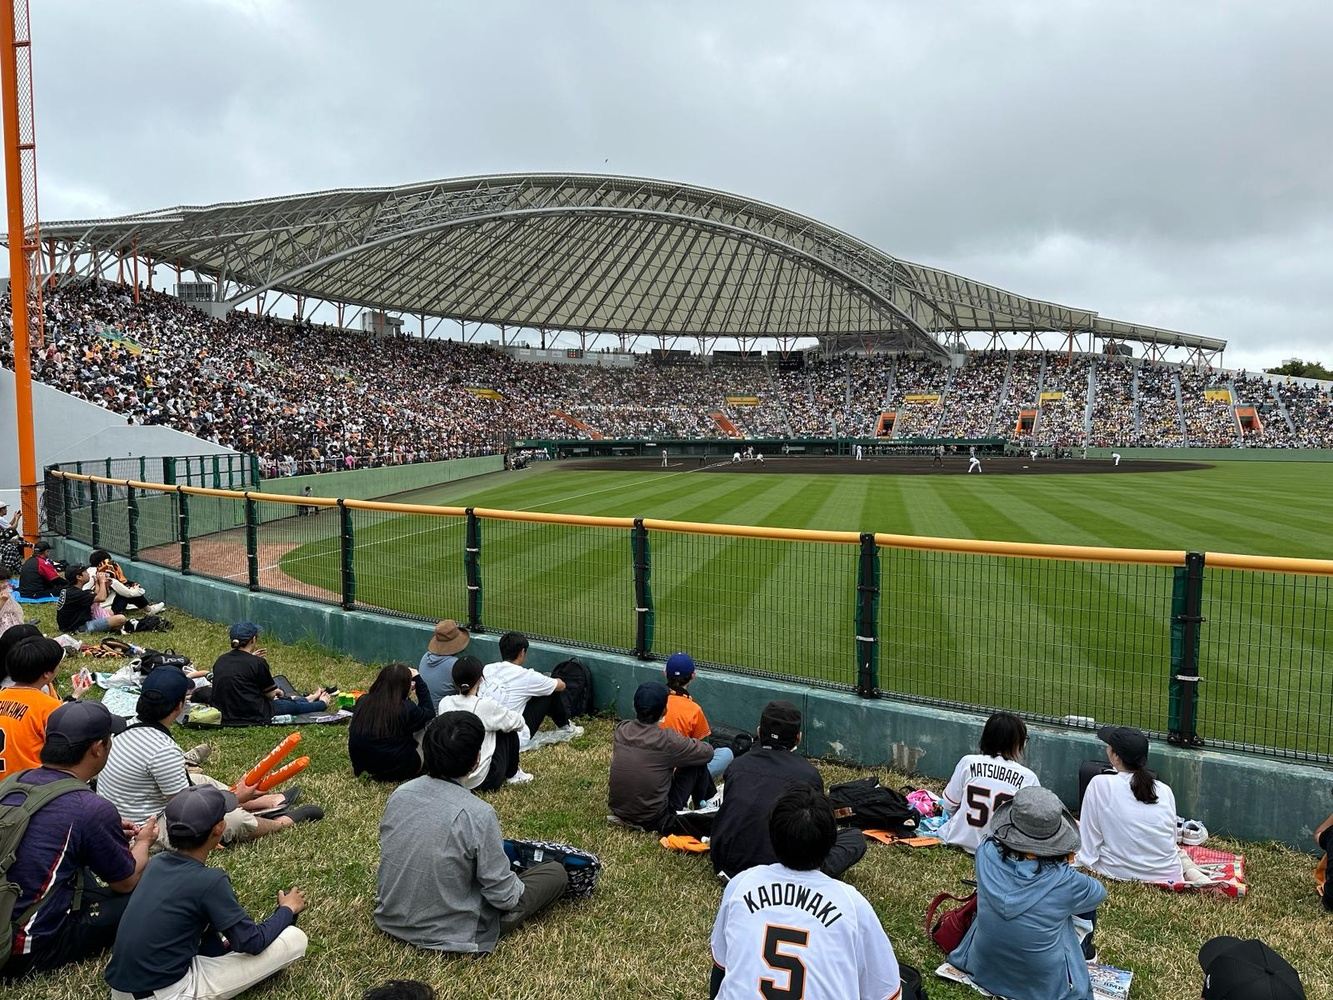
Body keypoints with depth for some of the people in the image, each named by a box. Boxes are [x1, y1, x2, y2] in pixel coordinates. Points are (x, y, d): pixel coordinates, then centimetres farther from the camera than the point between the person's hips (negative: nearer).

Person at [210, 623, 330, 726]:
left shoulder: (220, 660, 1)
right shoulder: (258, 663, -18)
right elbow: (270, 694, -5)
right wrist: (276, 692, 19)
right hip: (252, 717, -7)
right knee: (294, 706, 19)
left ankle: (308, 700, 55)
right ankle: (322, 703, 46)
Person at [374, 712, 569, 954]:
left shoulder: (399, 794, -11)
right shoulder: (477, 815, -28)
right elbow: (504, 895, -21)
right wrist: (515, 887, 2)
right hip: (450, 933, -5)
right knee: (556, 872, 4)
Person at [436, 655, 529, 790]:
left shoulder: (444, 703, -4)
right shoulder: (486, 705, -17)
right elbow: (518, 722, -1)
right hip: (480, 781, -5)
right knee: (509, 731, 12)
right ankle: (512, 775, 28)